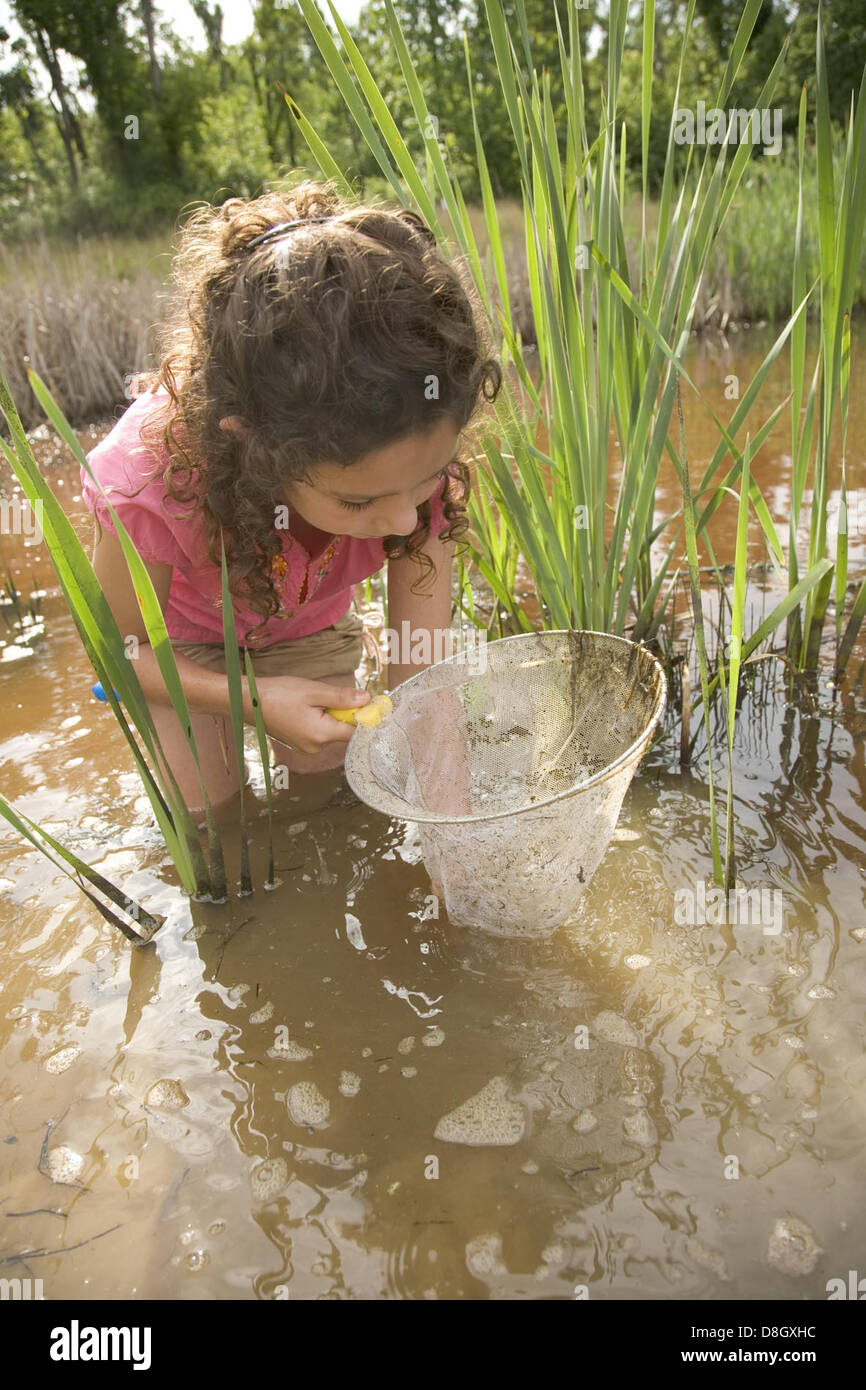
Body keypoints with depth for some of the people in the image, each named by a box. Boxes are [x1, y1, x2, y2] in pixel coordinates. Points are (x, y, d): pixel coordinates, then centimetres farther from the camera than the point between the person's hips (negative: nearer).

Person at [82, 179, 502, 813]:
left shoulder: (415, 459, -36)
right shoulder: (153, 471, -43)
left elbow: (421, 668, -33)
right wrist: (256, 699, -38)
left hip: (311, 626, 2)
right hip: (181, 634, -2)